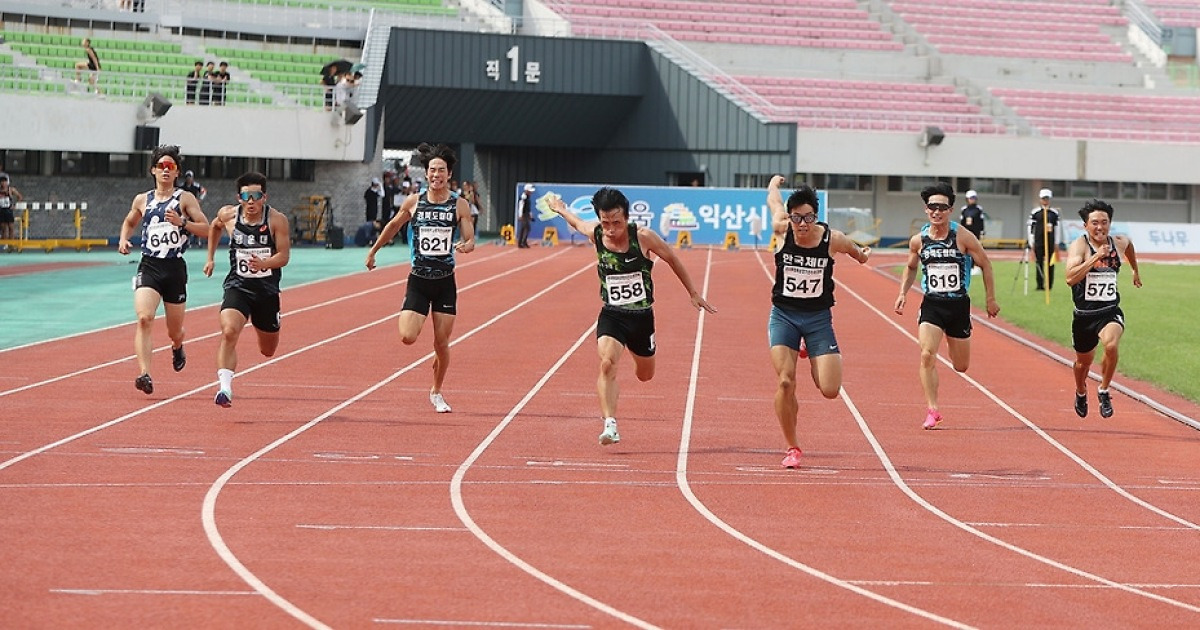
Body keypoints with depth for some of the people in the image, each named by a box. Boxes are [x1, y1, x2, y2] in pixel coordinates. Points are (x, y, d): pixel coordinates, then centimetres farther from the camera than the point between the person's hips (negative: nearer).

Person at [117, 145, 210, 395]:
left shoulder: (185, 199, 2)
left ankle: (177, 347, 49)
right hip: (149, 267, 1)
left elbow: (206, 229, -3)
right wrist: (124, 239, 9)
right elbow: (130, 222, 30)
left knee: (174, 330, 11)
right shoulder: (142, 200, 10)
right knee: (144, 318, -23)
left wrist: (182, 222, -19)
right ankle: (144, 374, -29)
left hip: (175, 268, -1)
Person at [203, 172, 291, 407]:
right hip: (237, 287, -1)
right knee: (229, 332, -29)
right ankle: (225, 388, -33)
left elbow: (284, 255, -16)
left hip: (267, 290, 1)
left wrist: (264, 264, -35)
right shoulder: (228, 215, -5)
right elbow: (214, 227, 20)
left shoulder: (277, 220, -12)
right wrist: (210, 258, 20)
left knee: (268, 350, 18)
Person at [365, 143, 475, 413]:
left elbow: (470, 240, -2)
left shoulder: (460, 205, -2)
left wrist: (466, 246, -26)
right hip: (418, 281, 0)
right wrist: (373, 251, 23)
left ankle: (436, 392, 23)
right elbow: (393, 226, 16)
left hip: (445, 282, 0)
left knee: (442, 343, 3)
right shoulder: (413, 202, -1)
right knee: (407, 337, -16)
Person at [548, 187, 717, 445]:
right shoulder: (595, 234, -11)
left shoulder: (643, 237, -17)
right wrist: (560, 208, 33)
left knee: (644, 375, 19)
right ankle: (610, 424, -28)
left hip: (642, 316, 0)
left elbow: (672, 259, 0)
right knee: (607, 363, -27)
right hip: (611, 315, 0)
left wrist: (693, 293, 8)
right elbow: (577, 222, 14)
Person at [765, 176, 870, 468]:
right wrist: (775, 183, 32)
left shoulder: (832, 239, -13)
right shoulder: (782, 230, -11)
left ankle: (813, 360, 31)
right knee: (785, 381, -15)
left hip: (818, 317, 0)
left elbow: (855, 250, 12)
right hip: (783, 315, 0)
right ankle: (792, 448, 3)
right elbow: (773, 200, 10)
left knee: (829, 390, -7)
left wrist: (861, 254, 34)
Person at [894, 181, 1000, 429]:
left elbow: (985, 264, 1)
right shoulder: (918, 240, -2)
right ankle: (932, 411, -14)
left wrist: (991, 299, 4)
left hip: (959, 305, -1)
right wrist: (903, 293, 4)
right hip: (931, 305, 1)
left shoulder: (963, 237, -10)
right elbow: (911, 268, 17)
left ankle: (953, 345, 50)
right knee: (927, 356, -20)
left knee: (961, 366, 11)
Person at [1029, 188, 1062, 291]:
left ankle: (1049, 285, 8)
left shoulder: (1054, 213, 7)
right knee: (1039, 263, 0)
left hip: (1051, 242, 2)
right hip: (1039, 242, -2)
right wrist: (1031, 243, -3)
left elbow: (1056, 228, 11)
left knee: (1050, 264, 2)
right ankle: (1040, 285, 4)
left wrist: (1056, 243, 8)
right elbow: (1031, 228, 1)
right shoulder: (1035, 212, 1)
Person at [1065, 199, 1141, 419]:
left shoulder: (1120, 243, -2)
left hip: (1110, 312, 1)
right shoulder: (1079, 246, -16)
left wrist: (1135, 271, 37)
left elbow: (1129, 245, 27)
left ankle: (1104, 391, -8)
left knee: (1111, 345, -31)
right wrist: (1096, 257, -34)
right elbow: (1070, 278, -32)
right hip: (1084, 315, -1)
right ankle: (1081, 393, 53)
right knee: (1084, 361, 18)